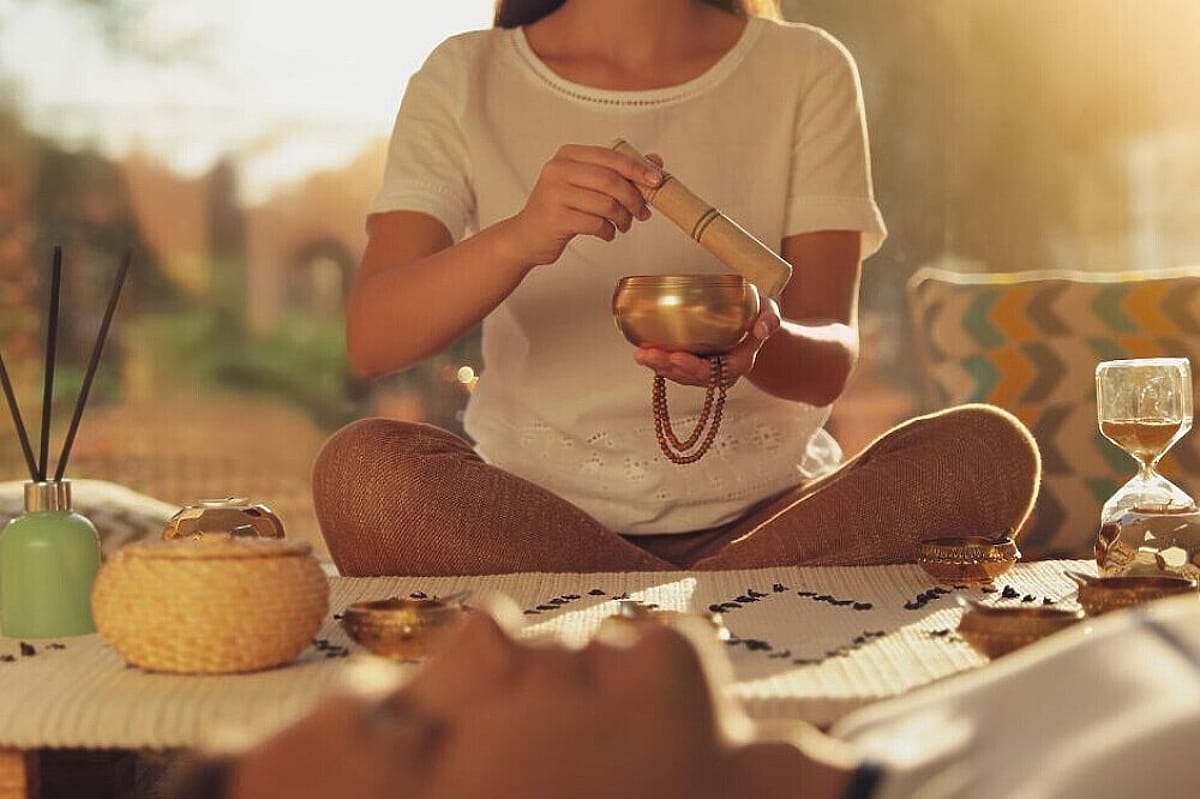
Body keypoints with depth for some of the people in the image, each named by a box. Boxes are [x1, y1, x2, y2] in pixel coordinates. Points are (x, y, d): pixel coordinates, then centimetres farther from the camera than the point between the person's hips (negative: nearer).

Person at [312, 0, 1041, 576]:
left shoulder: (804, 70, 3)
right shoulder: (465, 78, 3)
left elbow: (830, 362, -6)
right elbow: (371, 339, -11)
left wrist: (761, 344, -31)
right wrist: (518, 240, -31)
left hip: (765, 510, 1)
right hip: (535, 507, 0)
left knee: (989, 448, -24)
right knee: (361, 464, -30)